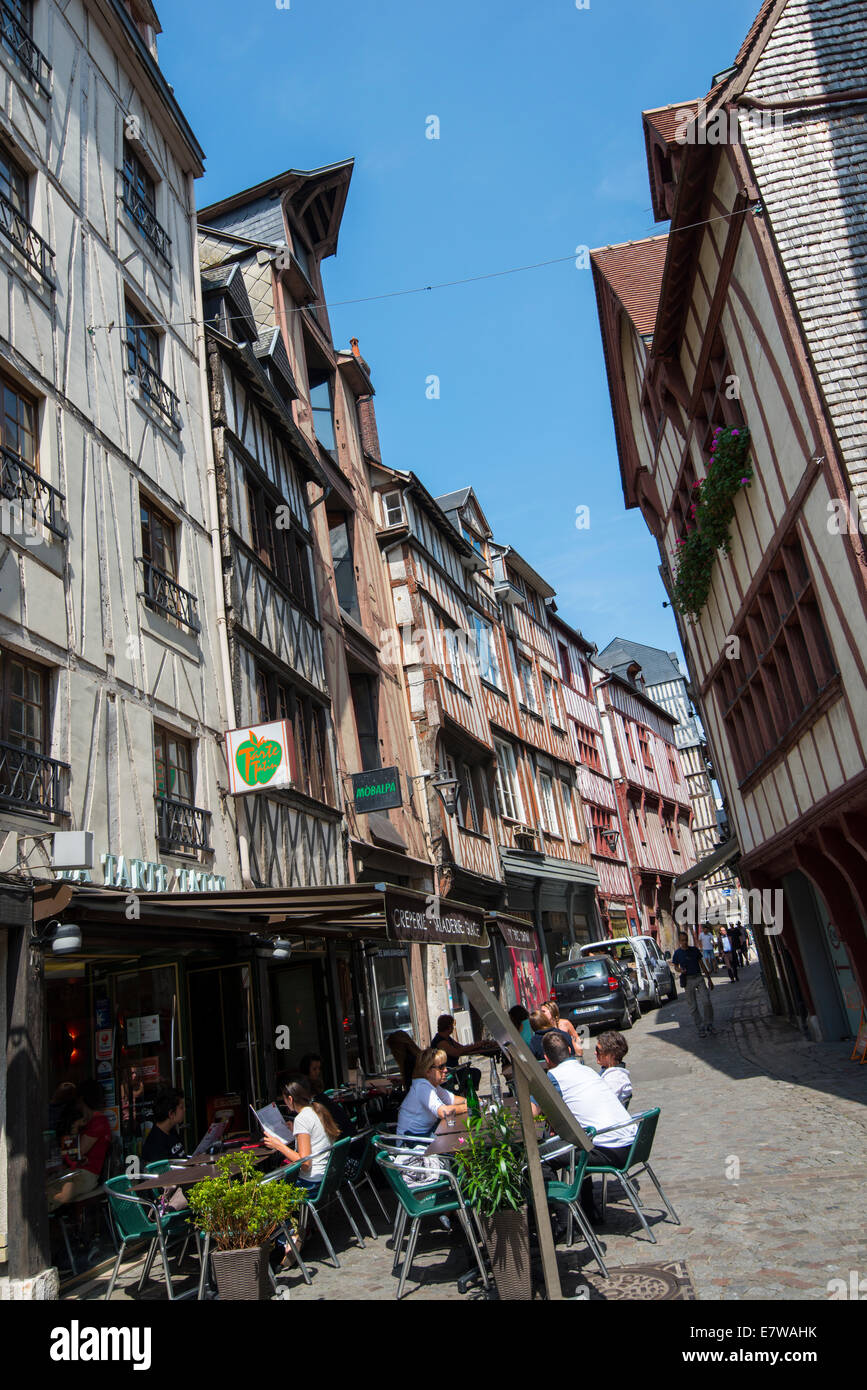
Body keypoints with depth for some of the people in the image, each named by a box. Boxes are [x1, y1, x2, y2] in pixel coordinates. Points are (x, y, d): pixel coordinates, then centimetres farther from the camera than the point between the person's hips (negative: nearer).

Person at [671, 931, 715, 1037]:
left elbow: (702, 964, 12)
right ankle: (701, 1028, 13)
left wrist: (709, 978, 12)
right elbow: (676, 967, 10)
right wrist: (681, 970, -14)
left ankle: (709, 1023, 6)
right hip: (688, 980, -1)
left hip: (699, 978, 1)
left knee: (706, 1002, -12)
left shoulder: (694, 949, 5)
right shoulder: (677, 953, 0)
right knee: (693, 1006, 2)